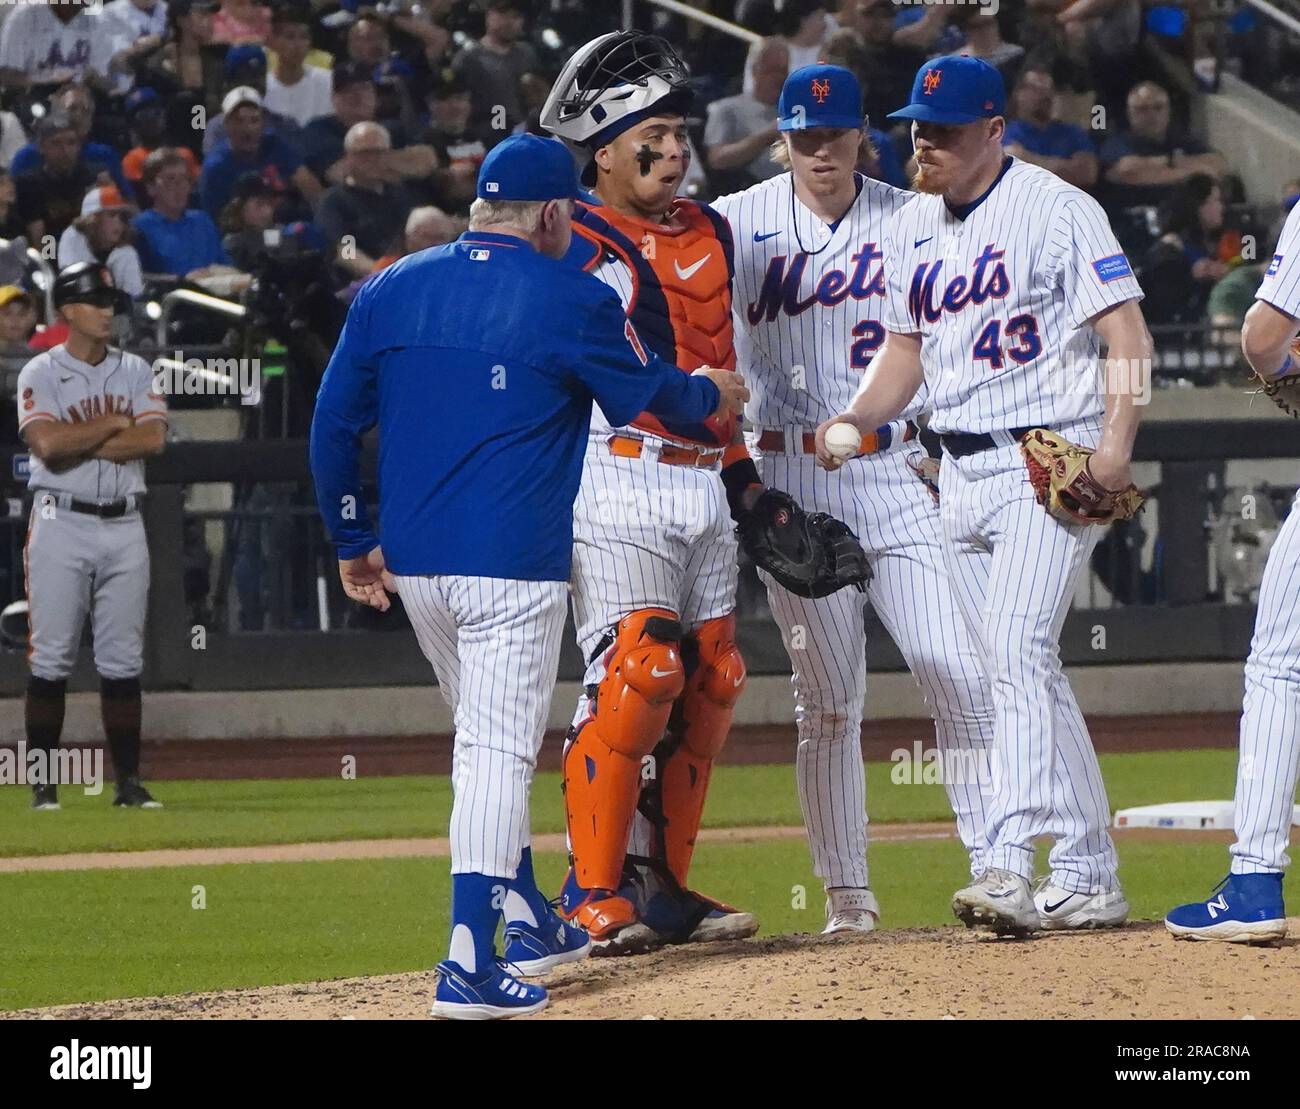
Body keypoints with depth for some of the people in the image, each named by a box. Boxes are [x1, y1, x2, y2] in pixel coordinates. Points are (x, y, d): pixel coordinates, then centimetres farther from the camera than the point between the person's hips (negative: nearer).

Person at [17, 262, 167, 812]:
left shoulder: (135, 371, 10)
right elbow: (48, 443, -17)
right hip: (62, 524, -3)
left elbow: (152, 439, -6)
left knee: (123, 660, 4)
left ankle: (129, 782, 7)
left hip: (124, 525, 3)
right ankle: (44, 784, 1)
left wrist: (79, 441, -10)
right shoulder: (40, 373, -1)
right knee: (50, 658, -4)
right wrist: (113, 424, -7)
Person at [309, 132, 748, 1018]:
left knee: (490, 737, 21)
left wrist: (353, 540, 18)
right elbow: (647, 392, 10)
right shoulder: (572, 299, -5)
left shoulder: (388, 291, 7)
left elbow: (334, 424, 9)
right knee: (499, 747, -7)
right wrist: (714, 395, 31)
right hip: (513, 562, -6)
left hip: (411, 562, 6)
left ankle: (526, 921, 29)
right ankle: (471, 962, -16)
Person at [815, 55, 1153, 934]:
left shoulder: (1055, 210, -8)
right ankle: (1088, 878, 13)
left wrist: (1117, 438, -25)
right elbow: (906, 350, 21)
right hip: (960, 475, 8)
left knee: (1020, 649, -21)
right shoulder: (912, 228, 13)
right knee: (1022, 671, 8)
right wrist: (856, 420, 2)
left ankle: (1010, 867, -29)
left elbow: (1128, 332, -12)